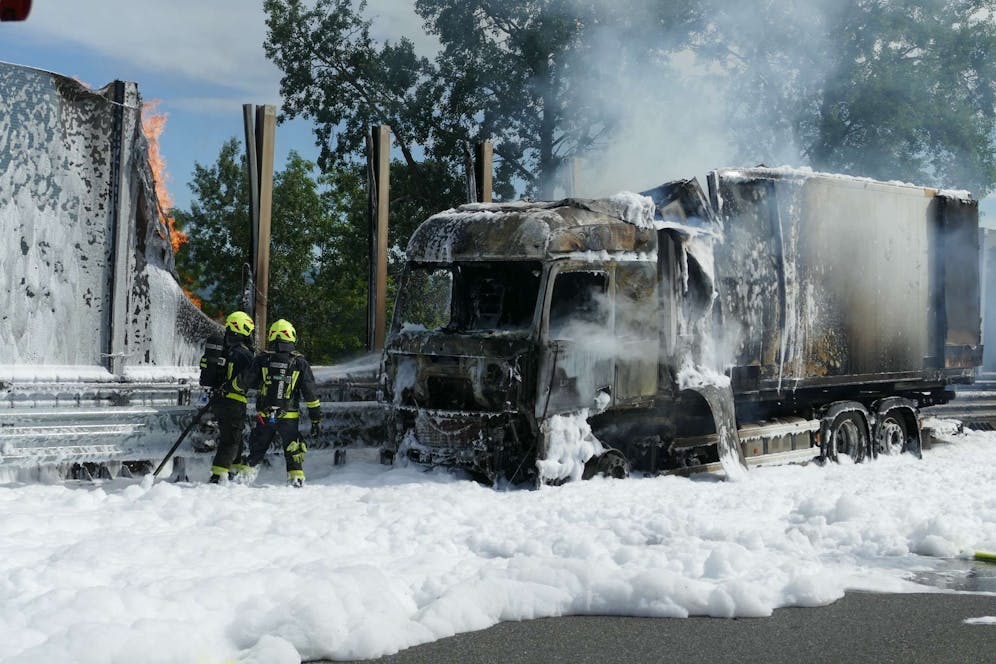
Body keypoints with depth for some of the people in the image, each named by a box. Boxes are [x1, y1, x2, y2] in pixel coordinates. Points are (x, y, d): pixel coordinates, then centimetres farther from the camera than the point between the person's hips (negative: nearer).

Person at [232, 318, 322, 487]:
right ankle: (296, 479, 3)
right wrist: (316, 419, 4)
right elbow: (311, 393, -2)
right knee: (293, 452, 10)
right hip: (289, 417, -1)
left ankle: (246, 474, 20)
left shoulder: (262, 359, -3)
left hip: (264, 416, 1)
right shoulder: (300, 362, -4)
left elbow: (243, 382, 4)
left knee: (257, 449, 17)